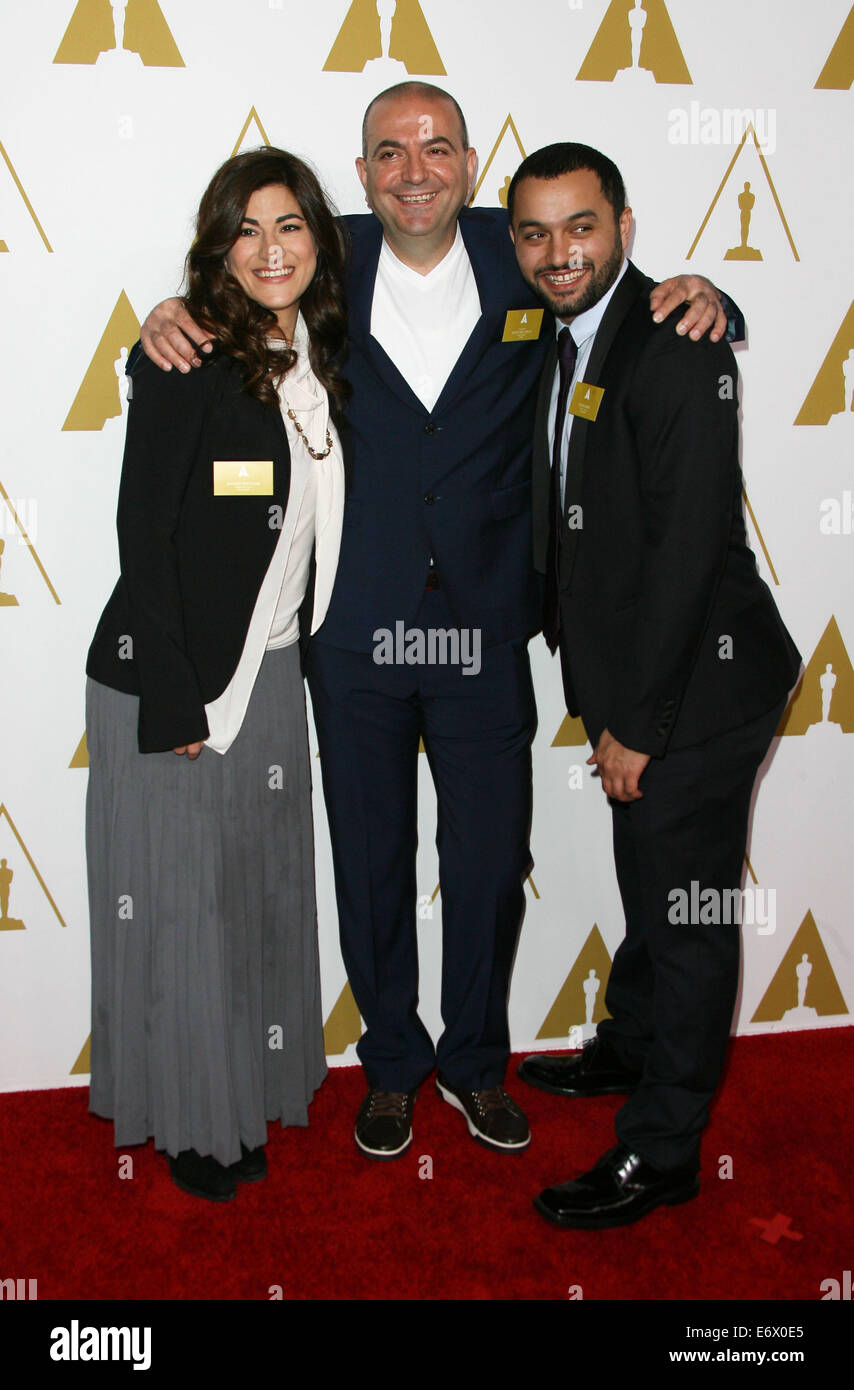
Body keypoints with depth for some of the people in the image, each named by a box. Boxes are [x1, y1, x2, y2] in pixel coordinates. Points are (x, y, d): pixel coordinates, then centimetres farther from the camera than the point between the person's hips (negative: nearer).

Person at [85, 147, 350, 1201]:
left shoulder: (320, 358, 7)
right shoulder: (188, 359, -13)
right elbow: (144, 533, -15)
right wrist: (173, 699, -17)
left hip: (271, 670, 6)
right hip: (169, 676, -6)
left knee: (261, 890, 14)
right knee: (179, 901, 7)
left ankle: (252, 1095, 33)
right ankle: (190, 1123, 26)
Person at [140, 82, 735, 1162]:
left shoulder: (521, 261, 0)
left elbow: (633, 315, 13)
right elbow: (232, 313, 14)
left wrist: (692, 296, -9)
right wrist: (167, 321, -9)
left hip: (484, 630, 1)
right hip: (354, 632, 0)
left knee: (491, 867, 11)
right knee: (370, 866, 13)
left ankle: (475, 1061, 36)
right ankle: (391, 1061, 36)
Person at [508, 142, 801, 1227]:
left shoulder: (676, 348, -19)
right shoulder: (565, 341, 8)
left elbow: (687, 548, -23)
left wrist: (638, 722, -19)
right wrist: (599, 696, 9)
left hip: (694, 687, -8)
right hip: (628, 677, 8)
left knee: (686, 912, 4)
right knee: (647, 884, 24)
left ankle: (663, 1149, 19)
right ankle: (629, 1047, 45)